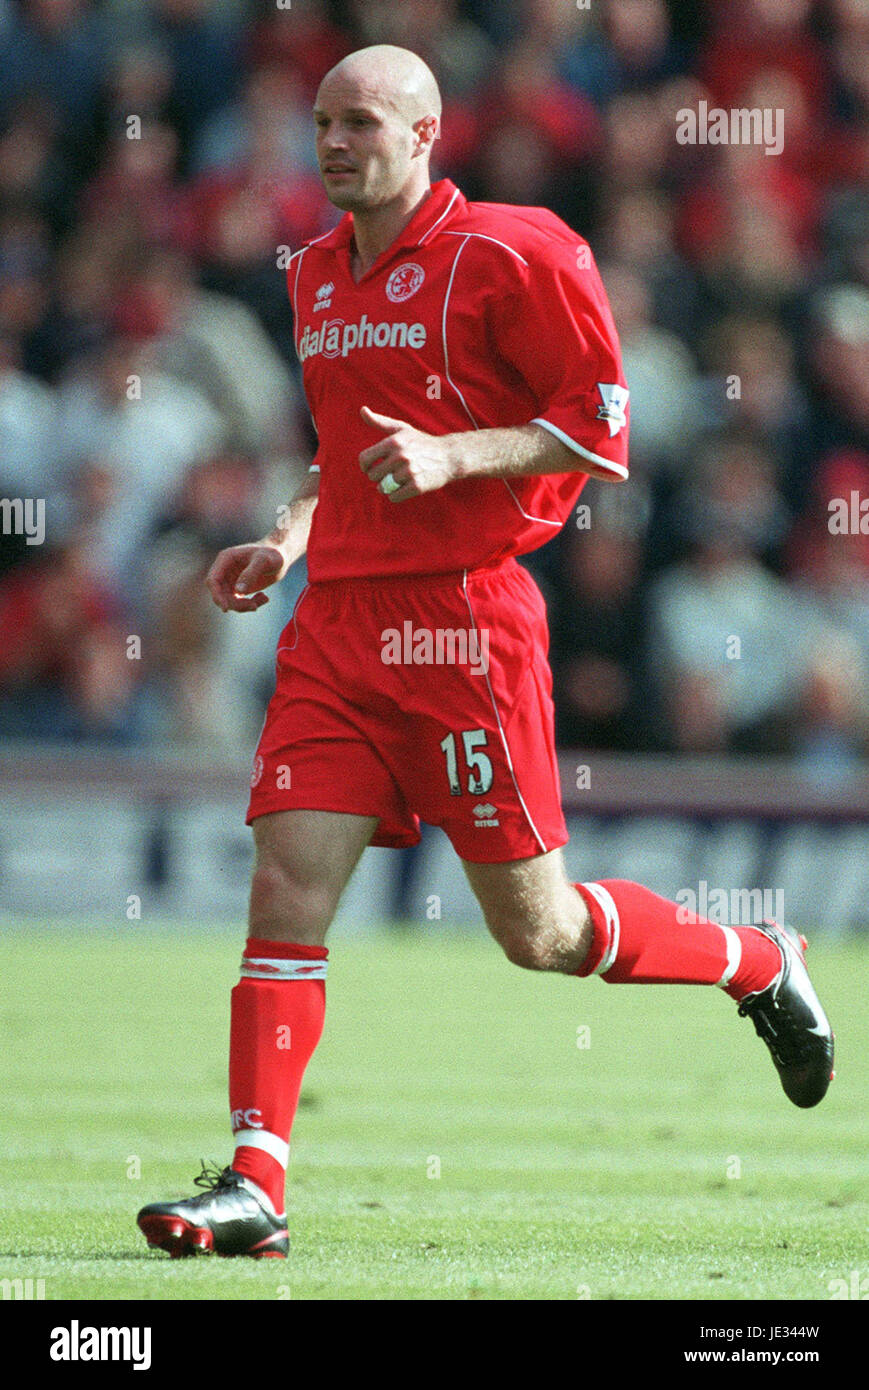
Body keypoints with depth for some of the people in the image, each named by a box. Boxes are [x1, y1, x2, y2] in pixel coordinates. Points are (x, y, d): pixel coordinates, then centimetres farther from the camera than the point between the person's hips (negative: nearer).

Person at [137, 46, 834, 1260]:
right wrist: (290, 537, 12)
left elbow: (601, 424, -8)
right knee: (287, 891, -8)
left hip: (463, 621, -6)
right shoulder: (317, 274, 15)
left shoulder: (511, 254, -8)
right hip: (339, 616, 6)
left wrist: (451, 456, -20)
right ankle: (254, 1182, -9)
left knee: (536, 931, 1)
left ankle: (760, 967, 26)